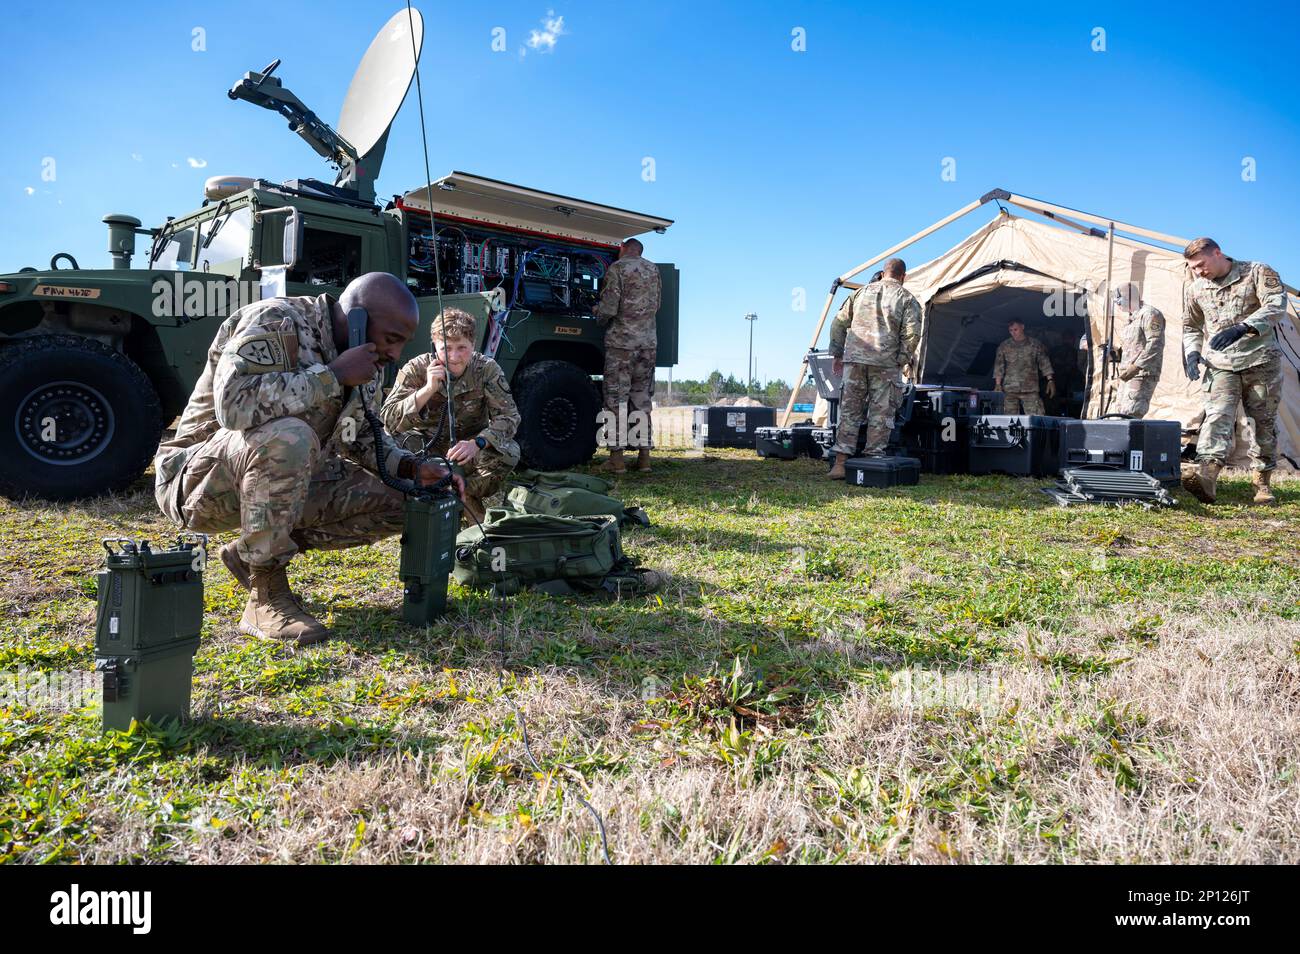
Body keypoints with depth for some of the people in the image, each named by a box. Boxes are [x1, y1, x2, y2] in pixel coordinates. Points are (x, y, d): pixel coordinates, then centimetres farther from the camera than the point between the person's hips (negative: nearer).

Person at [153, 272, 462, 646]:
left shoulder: (368, 364, 2)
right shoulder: (274, 323, -21)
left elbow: (359, 435, 12)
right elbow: (233, 404, -37)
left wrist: (413, 468, -6)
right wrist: (333, 375, -32)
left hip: (283, 481, 8)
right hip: (202, 477, -8)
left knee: (395, 502, -4)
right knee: (288, 437, -37)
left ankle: (250, 552, 6)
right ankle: (266, 595, -21)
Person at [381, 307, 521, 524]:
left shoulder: (487, 369, -14)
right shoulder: (416, 369, -15)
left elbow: (509, 417, -20)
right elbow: (388, 420, -24)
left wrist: (477, 443, -38)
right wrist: (428, 389, -37)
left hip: (469, 454, 0)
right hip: (427, 453, 0)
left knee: (508, 453, -29)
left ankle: (468, 496, -1)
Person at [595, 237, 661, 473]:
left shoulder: (617, 268, -6)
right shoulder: (654, 270, 11)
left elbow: (608, 308, -12)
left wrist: (599, 317, 8)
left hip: (621, 341, -5)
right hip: (648, 342, 5)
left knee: (616, 399, -1)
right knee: (642, 399, 10)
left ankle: (617, 457, -4)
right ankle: (644, 456, 10)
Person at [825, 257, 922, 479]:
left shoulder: (862, 292, 17)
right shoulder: (907, 299, 6)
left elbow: (839, 323, 15)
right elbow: (911, 333, -6)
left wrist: (837, 354, 20)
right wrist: (902, 361, 3)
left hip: (854, 359, 3)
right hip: (886, 363, -3)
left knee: (849, 410, 5)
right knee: (880, 413, 4)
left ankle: (841, 463, 1)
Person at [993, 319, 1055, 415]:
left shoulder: (1035, 344, 8)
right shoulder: (1004, 346, 10)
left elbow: (1044, 363, 5)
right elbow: (999, 366, 7)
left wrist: (1050, 380, -5)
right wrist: (998, 384, -2)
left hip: (1030, 389, -1)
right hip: (1009, 389, 1)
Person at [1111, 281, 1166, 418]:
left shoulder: (1149, 314, -7)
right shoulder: (1131, 318, 23)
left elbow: (1155, 345, -18)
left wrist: (1135, 367, -25)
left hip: (1142, 375, -10)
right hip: (1127, 376, 10)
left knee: (1130, 415, -20)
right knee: (1121, 413, 7)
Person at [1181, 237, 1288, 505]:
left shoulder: (1258, 272, -1)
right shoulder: (1194, 288, 10)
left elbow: (1276, 305, -15)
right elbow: (1191, 327, 22)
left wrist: (1242, 327, -30)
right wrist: (1192, 352, 3)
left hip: (1261, 361, -1)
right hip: (1221, 365, 2)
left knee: (1264, 422, 4)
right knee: (1217, 415, -19)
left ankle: (1262, 482, 15)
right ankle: (1207, 475, -38)